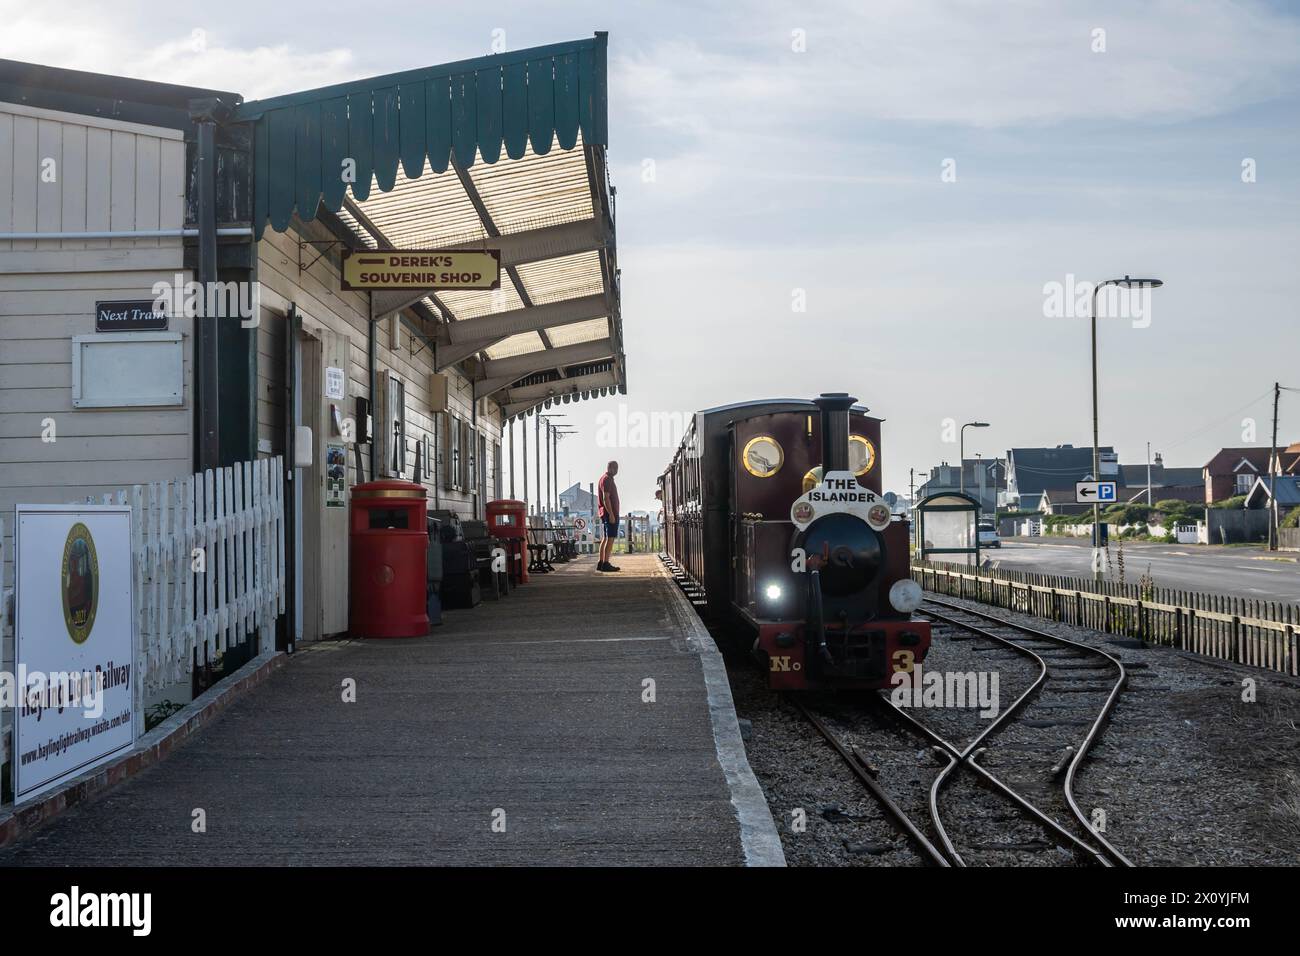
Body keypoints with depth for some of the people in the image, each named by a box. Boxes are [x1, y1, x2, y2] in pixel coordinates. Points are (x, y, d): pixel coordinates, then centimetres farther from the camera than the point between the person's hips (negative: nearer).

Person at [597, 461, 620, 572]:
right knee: (610, 538, -10)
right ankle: (605, 564, -13)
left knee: (605, 538, 12)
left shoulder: (606, 479, 20)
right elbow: (606, 498, -20)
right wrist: (611, 514, -23)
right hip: (610, 513, -11)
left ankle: (601, 563, 13)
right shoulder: (607, 479, -13)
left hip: (605, 513, 11)